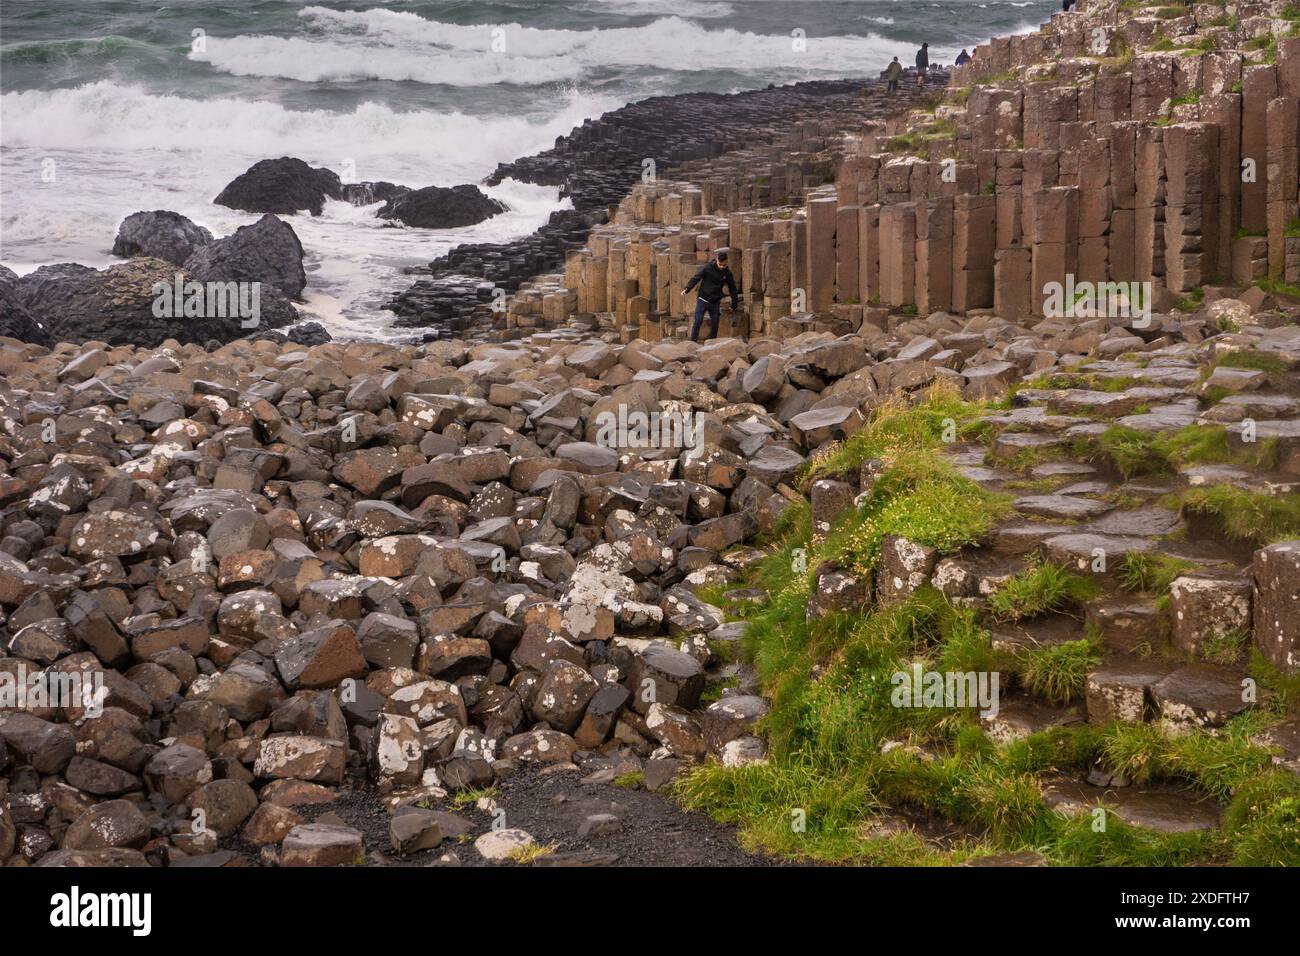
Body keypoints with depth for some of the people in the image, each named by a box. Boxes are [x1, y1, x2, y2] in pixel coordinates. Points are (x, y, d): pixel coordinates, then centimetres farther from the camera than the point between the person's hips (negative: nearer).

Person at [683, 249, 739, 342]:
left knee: (715, 324, 5)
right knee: (698, 322, -10)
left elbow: (732, 288, 11)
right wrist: (687, 289, -25)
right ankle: (693, 342, -5)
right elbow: (696, 278, -11)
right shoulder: (707, 268, -11)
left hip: (715, 302, 3)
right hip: (703, 300, -3)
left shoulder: (727, 273, 0)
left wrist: (735, 303, 13)